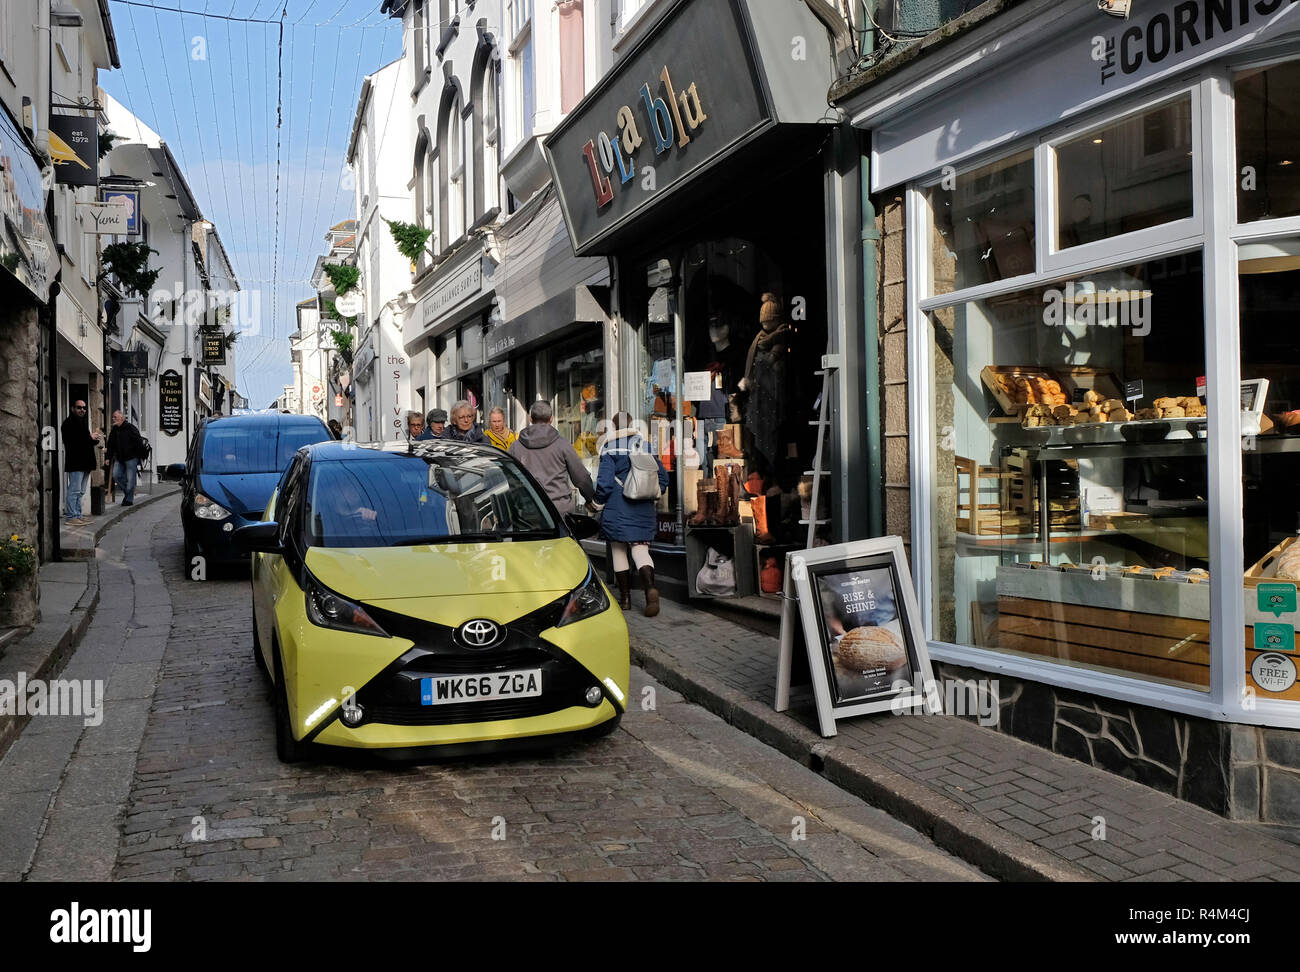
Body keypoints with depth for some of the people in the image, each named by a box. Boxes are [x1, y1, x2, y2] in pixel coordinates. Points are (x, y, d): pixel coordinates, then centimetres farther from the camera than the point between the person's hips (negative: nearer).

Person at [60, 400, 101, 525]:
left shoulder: (83, 422, 23)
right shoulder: (69, 423, -6)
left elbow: (87, 440, 26)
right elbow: (73, 440, -19)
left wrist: (94, 438, 2)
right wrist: (90, 437, -12)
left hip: (85, 463, 10)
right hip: (75, 462, -10)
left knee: (80, 491, 12)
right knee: (74, 490, -11)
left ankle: (78, 515, 17)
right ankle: (71, 516, -10)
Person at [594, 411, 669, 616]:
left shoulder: (609, 449, -6)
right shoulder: (645, 447, 7)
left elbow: (605, 480, -10)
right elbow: (663, 477, 8)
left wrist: (599, 499, 5)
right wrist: (651, 494, 20)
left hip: (618, 508, -3)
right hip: (643, 509, 3)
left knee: (619, 552, 9)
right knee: (641, 550, 1)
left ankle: (625, 597, 13)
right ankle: (650, 587, -26)